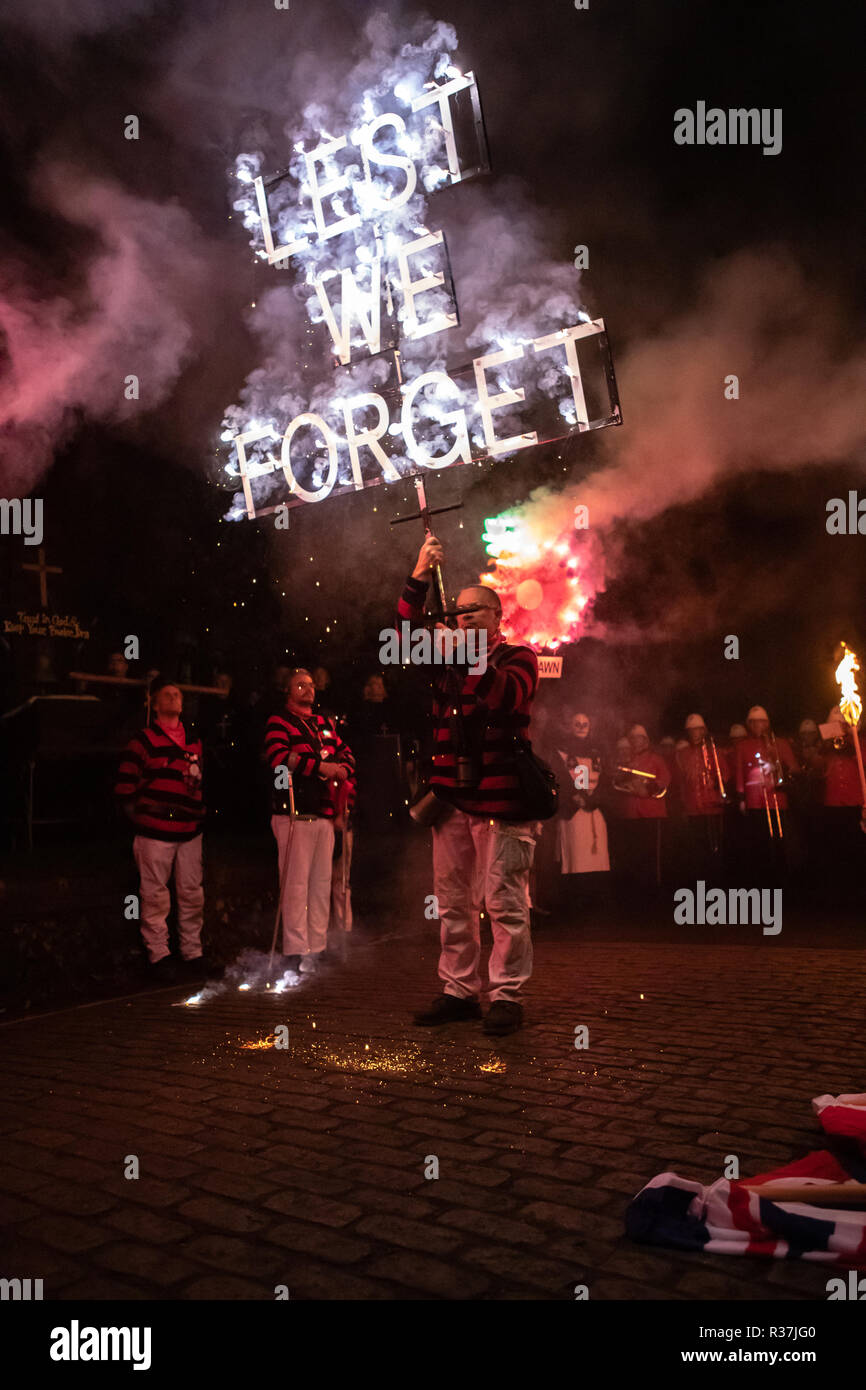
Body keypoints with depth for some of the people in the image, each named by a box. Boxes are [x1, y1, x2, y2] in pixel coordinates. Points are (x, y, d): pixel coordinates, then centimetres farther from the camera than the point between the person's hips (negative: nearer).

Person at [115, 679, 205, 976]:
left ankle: (192, 950, 18)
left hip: (190, 831, 5)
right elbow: (124, 785, -3)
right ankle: (158, 954, 8)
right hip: (155, 832, -5)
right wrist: (140, 817, -2)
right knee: (156, 895, -1)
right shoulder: (144, 740, -1)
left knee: (192, 893, 8)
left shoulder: (194, 742, 16)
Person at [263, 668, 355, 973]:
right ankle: (296, 951, -4)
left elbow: (346, 756, 22)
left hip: (325, 814, 6)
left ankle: (317, 947, 14)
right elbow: (278, 757, -16)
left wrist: (345, 800, 10)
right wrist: (321, 767, -15)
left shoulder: (324, 724, 20)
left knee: (322, 883, 7)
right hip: (294, 814, -6)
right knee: (296, 883, -8)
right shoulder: (278, 723, 0)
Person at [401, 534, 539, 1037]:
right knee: (453, 902, 9)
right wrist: (420, 578, 0)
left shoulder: (519, 658, 5)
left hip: (500, 798, -5)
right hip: (452, 797, 5)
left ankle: (507, 995, 5)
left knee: (504, 903, -4)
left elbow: (506, 695, -15)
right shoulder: (448, 661, 18)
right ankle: (459, 991, 19)